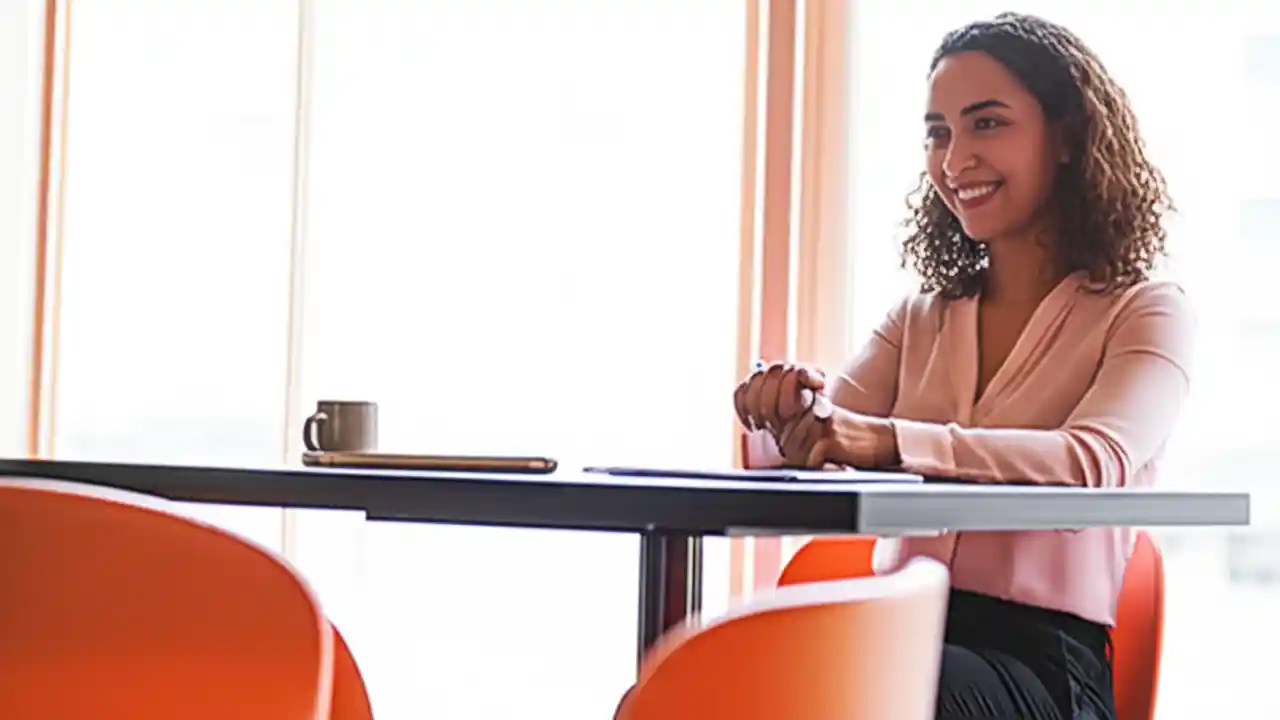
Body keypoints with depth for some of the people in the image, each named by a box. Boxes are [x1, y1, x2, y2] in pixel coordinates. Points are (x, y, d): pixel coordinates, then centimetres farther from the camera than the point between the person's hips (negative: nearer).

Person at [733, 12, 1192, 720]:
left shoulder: (1144, 312, 6)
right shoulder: (920, 318, 22)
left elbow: (1096, 462, -14)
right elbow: (818, 445, 8)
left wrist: (888, 441, -28)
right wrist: (788, 411, -18)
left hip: (1043, 660, -4)